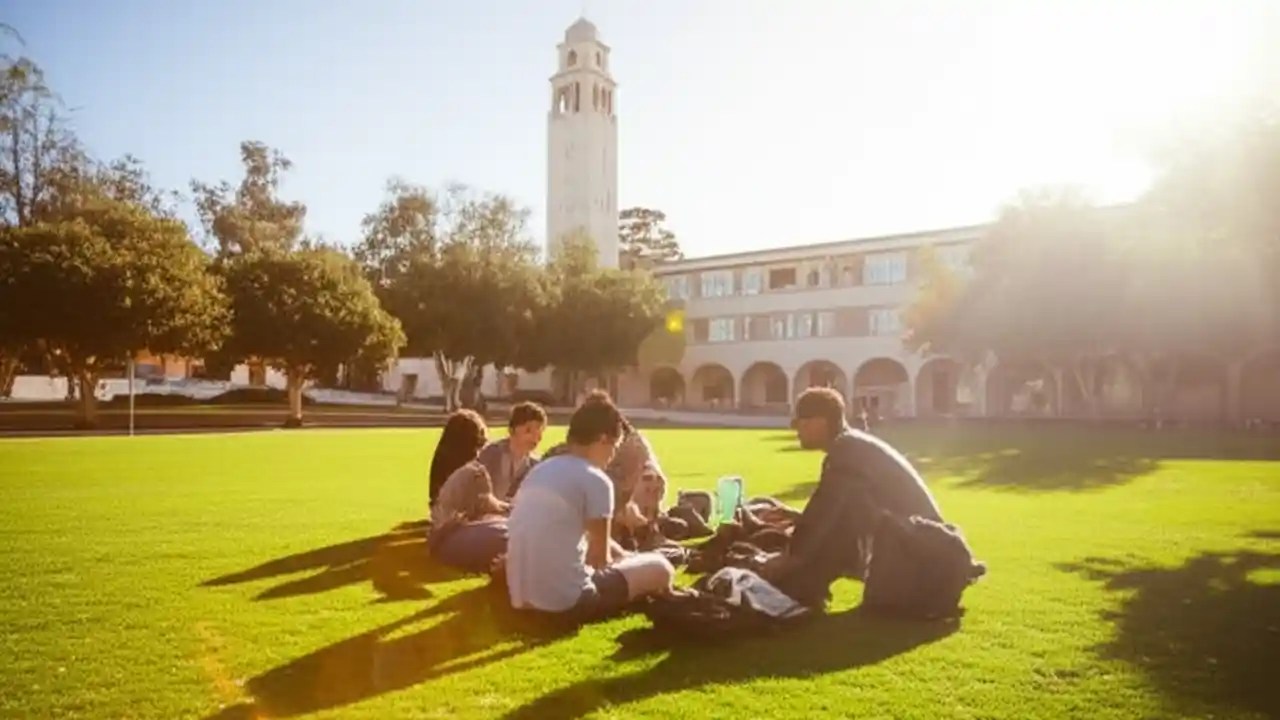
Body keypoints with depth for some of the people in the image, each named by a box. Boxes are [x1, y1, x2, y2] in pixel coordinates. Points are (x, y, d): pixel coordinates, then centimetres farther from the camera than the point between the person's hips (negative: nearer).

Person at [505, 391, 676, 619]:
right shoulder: (596, 480, -11)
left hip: (523, 599, 8)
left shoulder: (539, 471, 12)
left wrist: (625, 556, 25)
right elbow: (600, 557, 0)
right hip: (566, 602, -8)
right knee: (660, 568, 9)